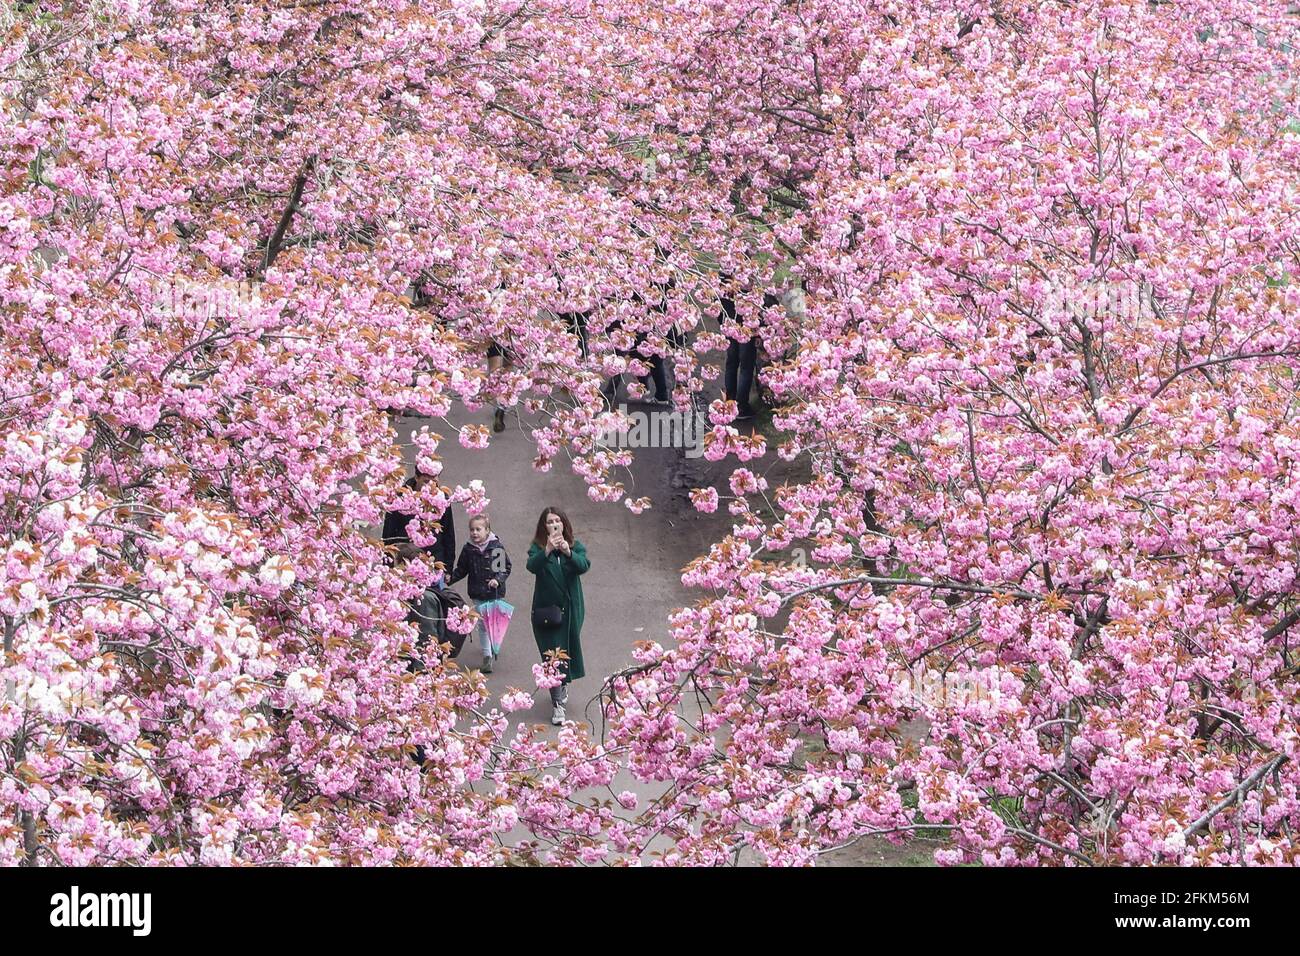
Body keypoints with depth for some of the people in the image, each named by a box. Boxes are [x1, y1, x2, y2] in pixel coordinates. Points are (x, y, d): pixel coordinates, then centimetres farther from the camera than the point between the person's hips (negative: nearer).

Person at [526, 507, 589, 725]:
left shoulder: (575, 546, 1)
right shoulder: (538, 547, -3)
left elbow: (583, 566, -17)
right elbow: (532, 566, -22)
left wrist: (568, 552, -35)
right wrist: (547, 551, -39)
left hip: (571, 609, 2)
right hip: (546, 609, -2)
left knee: (569, 648, 15)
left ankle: (564, 685, 44)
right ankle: (557, 704, -4)